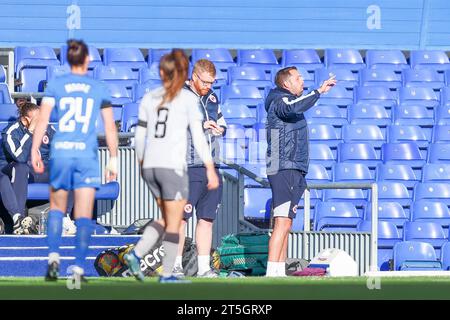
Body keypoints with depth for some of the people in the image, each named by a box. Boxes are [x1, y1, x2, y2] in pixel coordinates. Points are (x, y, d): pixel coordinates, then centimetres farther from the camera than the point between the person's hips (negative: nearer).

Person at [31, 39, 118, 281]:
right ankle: (78, 268, -7)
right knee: (84, 215, 2)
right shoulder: (99, 89, 5)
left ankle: (53, 256, -2)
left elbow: (43, 119, -5)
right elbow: (110, 127, 5)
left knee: (56, 209, 17)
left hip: (60, 152, 1)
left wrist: (34, 150, -5)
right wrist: (113, 159, 11)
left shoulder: (55, 85, 3)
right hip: (87, 154, -1)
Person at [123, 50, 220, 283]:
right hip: (173, 166, -5)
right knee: (174, 222, 5)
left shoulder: (149, 98, 10)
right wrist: (210, 168, -6)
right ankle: (167, 274, 4)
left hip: (150, 166, 5)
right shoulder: (188, 99, -3)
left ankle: (137, 253, 1)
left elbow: (140, 136, 12)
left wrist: (141, 163, 25)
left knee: (167, 219, 18)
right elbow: (198, 136, -8)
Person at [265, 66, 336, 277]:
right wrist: (319, 91, -30)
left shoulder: (288, 100, 23)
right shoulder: (280, 101, -8)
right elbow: (293, 108, -33)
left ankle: (280, 271, 8)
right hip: (284, 170, -11)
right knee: (283, 222, -16)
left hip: (293, 171, 11)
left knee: (285, 224, 8)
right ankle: (272, 272, -22)